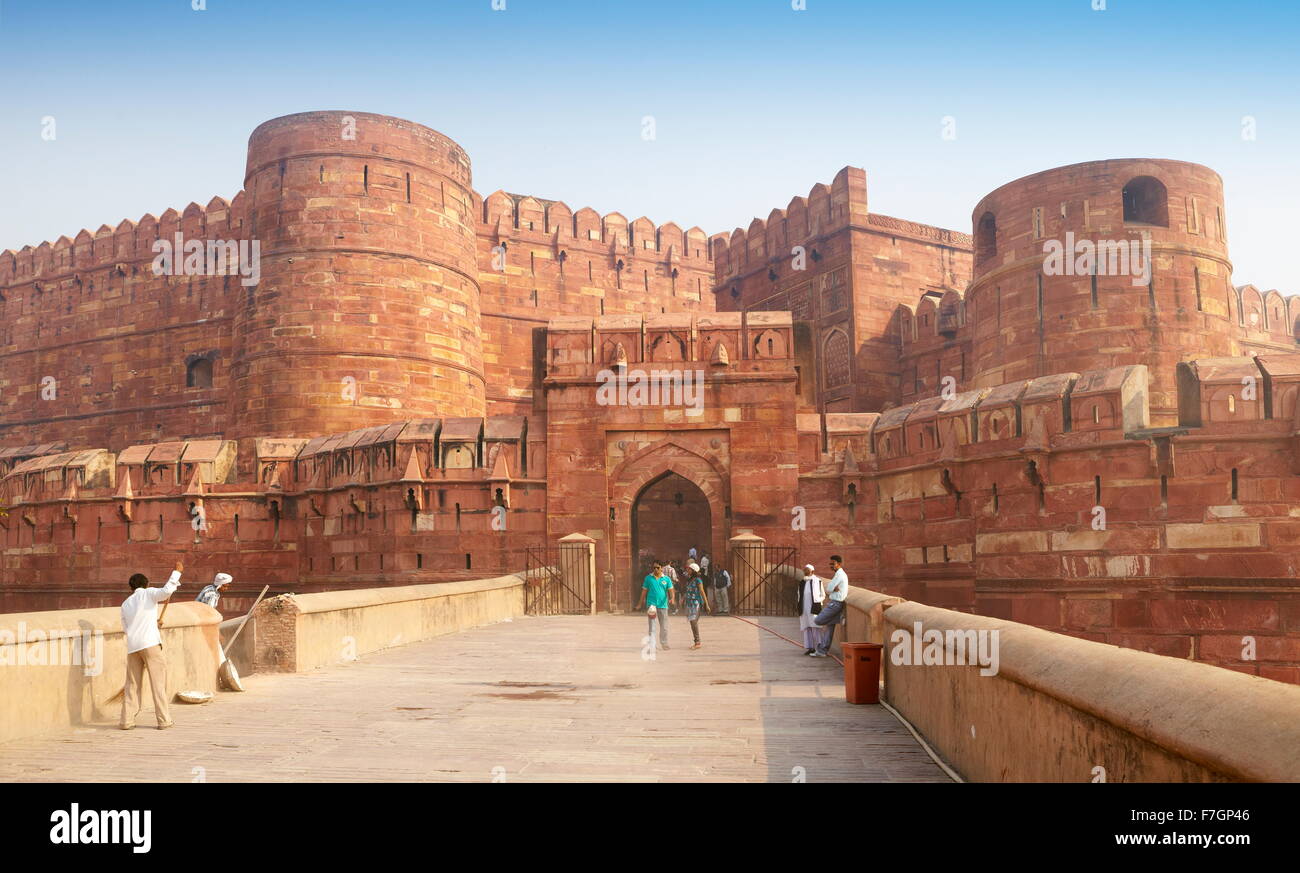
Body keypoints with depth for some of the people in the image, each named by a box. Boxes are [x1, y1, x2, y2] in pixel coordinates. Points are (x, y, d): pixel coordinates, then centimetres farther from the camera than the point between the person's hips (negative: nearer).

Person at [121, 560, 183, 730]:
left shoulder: (125, 603, 20)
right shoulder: (148, 593, 5)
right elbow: (166, 591, -15)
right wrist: (177, 571, -6)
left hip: (132, 646, 5)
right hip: (150, 643, -5)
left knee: (132, 683, 11)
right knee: (158, 681, -1)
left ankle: (127, 720, 8)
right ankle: (164, 720, -2)